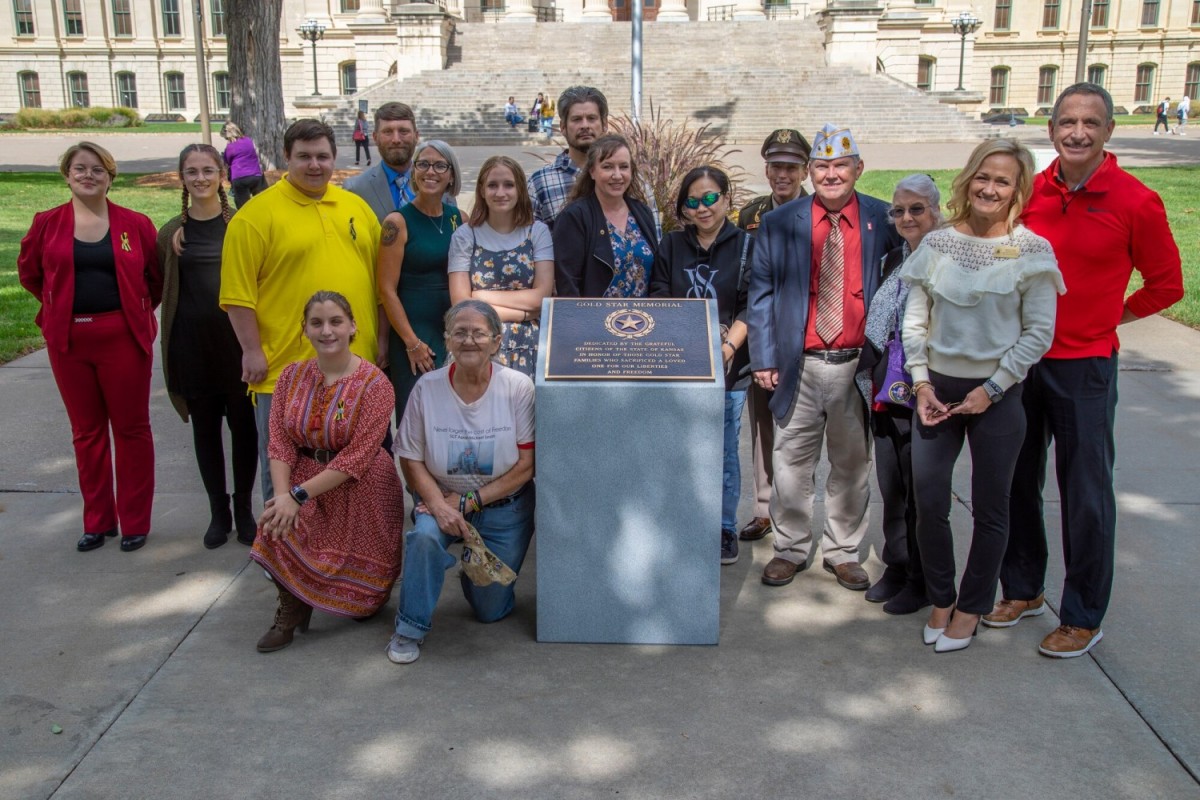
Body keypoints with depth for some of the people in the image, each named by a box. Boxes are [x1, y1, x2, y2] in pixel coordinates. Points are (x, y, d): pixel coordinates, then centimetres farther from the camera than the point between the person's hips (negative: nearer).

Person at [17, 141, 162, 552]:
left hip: (123, 336, -2)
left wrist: (137, 311, 4)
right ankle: (98, 521, 23)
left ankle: (135, 522, 14)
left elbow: (157, 276, 7)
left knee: (131, 428, 4)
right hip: (68, 339, 2)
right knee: (86, 431, 11)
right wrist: (63, 306, 12)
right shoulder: (47, 223, 2)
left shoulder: (135, 224, -2)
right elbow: (29, 272, 15)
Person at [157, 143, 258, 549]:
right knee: (205, 427, 9)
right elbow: (161, 288, 12)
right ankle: (218, 511, 22)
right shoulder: (172, 233, 5)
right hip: (192, 344, 2)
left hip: (237, 338, -2)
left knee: (243, 423, 5)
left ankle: (244, 509, 20)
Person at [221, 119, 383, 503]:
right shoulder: (257, 214, -6)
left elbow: (379, 277, 14)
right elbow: (238, 291, -9)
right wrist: (252, 350, -11)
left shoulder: (357, 207, 11)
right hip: (286, 368, -5)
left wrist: (381, 337, 10)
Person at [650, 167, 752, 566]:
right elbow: (658, 301, 5)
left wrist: (729, 346, -17)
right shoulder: (671, 245, 10)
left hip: (728, 367, -2)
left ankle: (725, 530, 16)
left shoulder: (745, 245, 2)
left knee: (724, 450, 3)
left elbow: (750, 307, -3)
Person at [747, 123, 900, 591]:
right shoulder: (779, 224, 1)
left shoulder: (884, 221, 1)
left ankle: (843, 553, 27)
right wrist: (763, 358, -3)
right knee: (792, 465, 8)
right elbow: (761, 295, 3)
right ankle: (791, 549, 24)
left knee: (852, 466, 12)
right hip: (799, 366, 0)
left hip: (859, 366, 1)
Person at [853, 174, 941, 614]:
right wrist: (871, 377, 15)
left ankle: (921, 580, 17)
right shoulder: (893, 261, 14)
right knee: (890, 486, 14)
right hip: (885, 393, 7)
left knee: (920, 490, 3)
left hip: (924, 396, -7)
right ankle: (896, 566, 28)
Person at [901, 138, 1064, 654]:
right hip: (938, 389, 3)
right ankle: (941, 598, 27)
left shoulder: (1031, 252, -6)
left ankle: (971, 607, 26)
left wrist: (990, 389, -10)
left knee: (989, 509, 8)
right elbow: (914, 321, 5)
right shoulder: (938, 244, 2)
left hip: (996, 395, -2)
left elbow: (1039, 333, -6)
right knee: (927, 501, 5)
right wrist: (921, 382, -4)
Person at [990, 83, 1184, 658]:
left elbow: (1166, 284, 2)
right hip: (1019, 359, 4)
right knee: (1016, 482, 14)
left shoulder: (1135, 203, -10)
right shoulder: (1030, 192, 0)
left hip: (1084, 366, -4)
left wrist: (1109, 318, 7)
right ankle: (1023, 590, 33)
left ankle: (1082, 618, 19)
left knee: (1086, 495, 4)